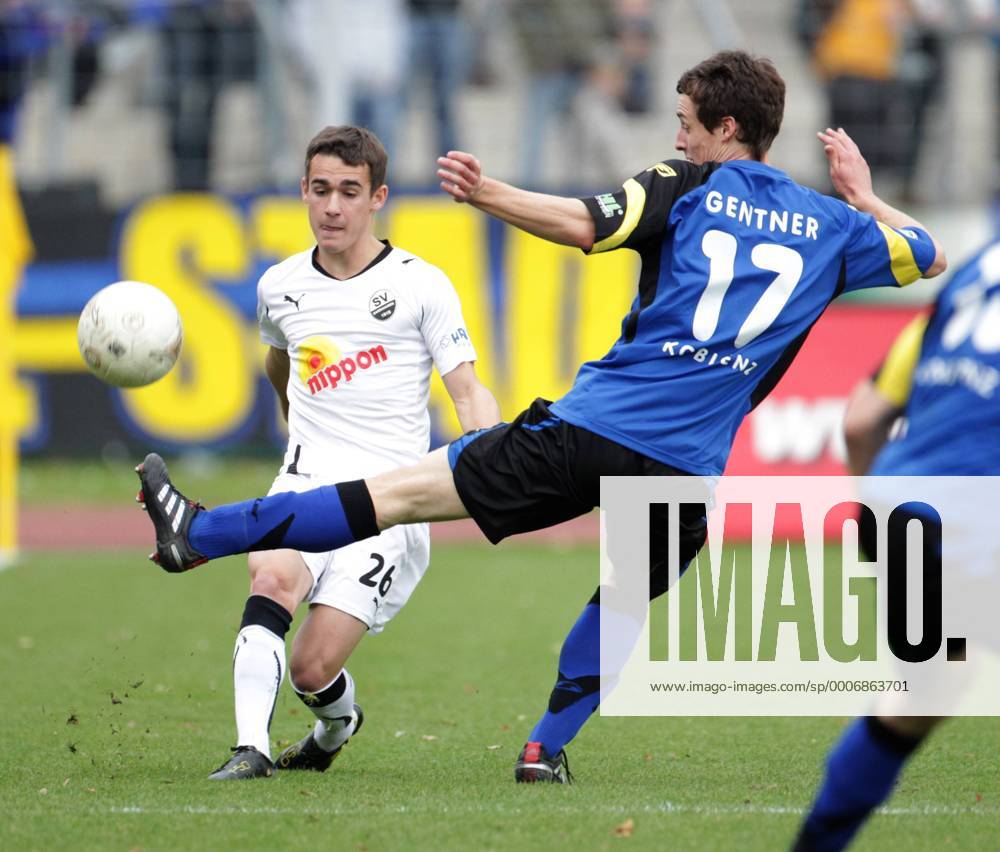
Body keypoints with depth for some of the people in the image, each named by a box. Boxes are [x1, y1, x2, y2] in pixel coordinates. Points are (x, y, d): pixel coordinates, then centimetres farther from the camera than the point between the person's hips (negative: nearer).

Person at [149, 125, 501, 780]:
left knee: (313, 668, -12)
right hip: (306, 484, 3)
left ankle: (337, 722, 23)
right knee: (273, 578, -32)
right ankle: (251, 748, -34)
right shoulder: (280, 287, 12)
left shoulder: (421, 285, -1)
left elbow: (469, 392, -5)